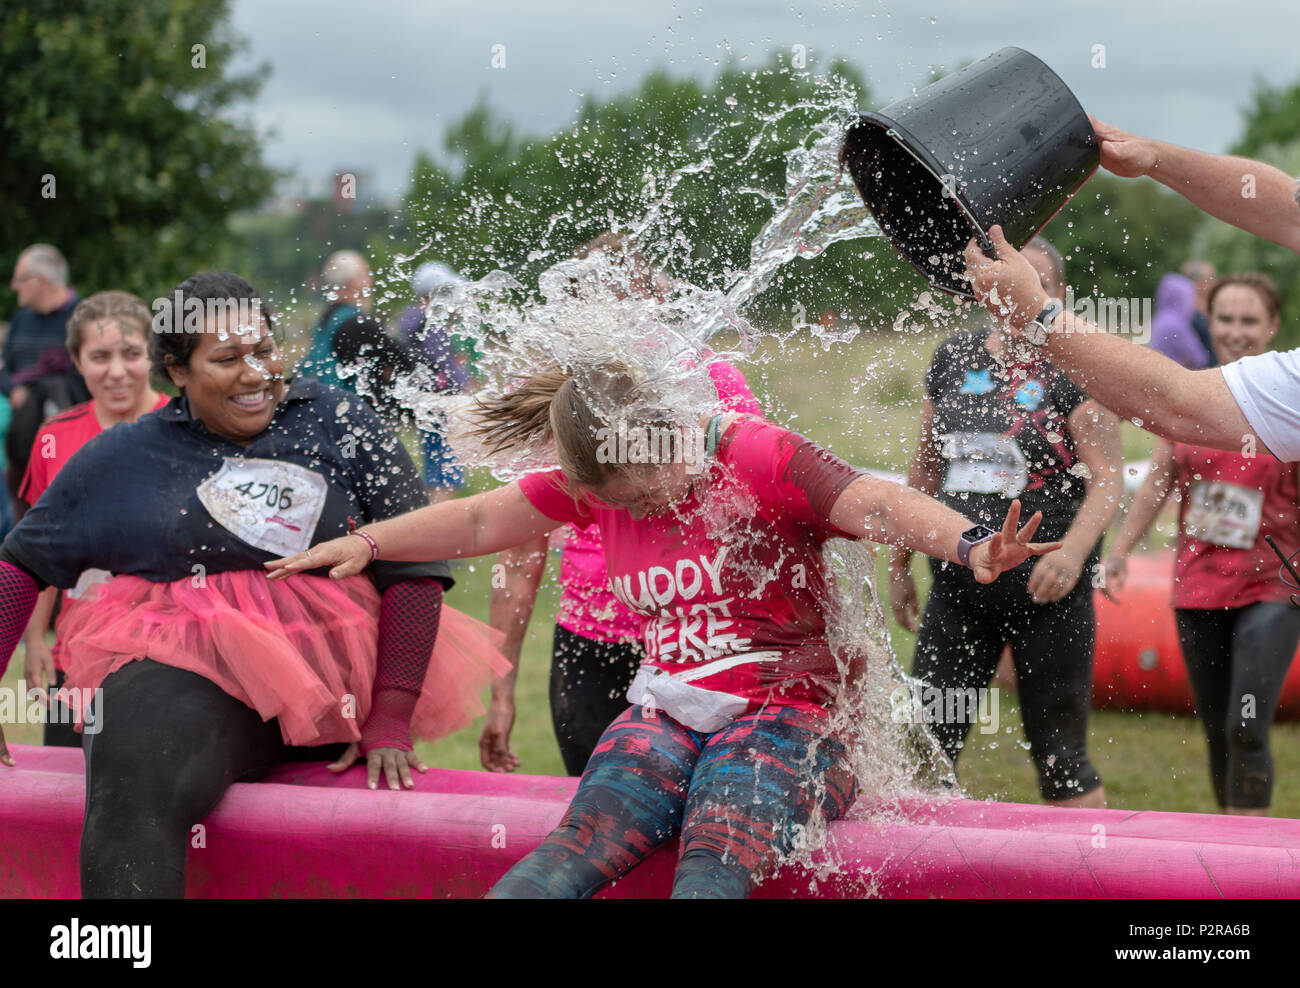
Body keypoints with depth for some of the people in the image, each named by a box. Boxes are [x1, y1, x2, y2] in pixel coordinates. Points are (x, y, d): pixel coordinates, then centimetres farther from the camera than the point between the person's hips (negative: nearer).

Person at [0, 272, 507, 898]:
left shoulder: (339, 425, 6)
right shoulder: (124, 459, 10)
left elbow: (414, 570, 3)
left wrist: (391, 721, -4)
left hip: (332, 674, 3)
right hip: (184, 672, -2)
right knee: (137, 782, -31)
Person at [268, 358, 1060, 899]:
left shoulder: (756, 456, -8)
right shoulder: (592, 485, 10)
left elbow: (880, 504, -22)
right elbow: (478, 522, 24)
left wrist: (970, 547, -41)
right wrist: (366, 544, 26)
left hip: (780, 713, -4)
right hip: (663, 715, 4)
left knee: (714, 864, -34)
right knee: (581, 845, -25)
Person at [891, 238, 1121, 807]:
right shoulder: (954, 358, 10)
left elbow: (1106, 480, -11)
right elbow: (925, 468, 19)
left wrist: (1073, 551, -27)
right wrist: (900, 563, 20)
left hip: (1046, 592, -4)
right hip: (958, 588, 4)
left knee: (1059, 759, 3)